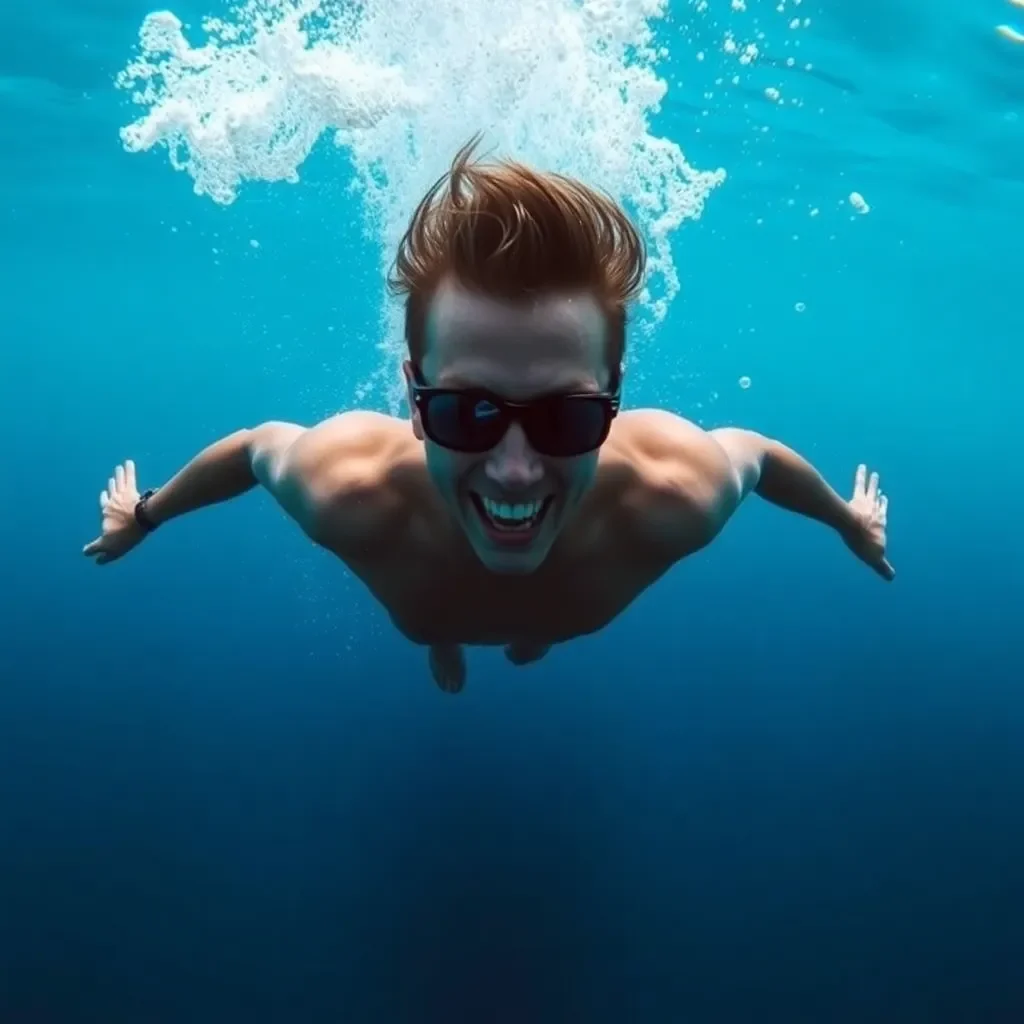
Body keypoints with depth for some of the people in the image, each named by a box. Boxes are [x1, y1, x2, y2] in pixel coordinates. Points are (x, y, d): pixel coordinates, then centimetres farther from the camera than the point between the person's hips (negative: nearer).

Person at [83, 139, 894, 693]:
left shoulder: (679, 495, -47)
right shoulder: (348, 492, -48)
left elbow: (754, 450, -22)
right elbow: (257, 446, -25)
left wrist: (851, 522, -1)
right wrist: (141, 515, -4)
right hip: (422, 580, 0)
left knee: (531, 642, 38)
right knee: (442, 657, 36)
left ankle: (530, 634, 74)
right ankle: (442, 643, 72)